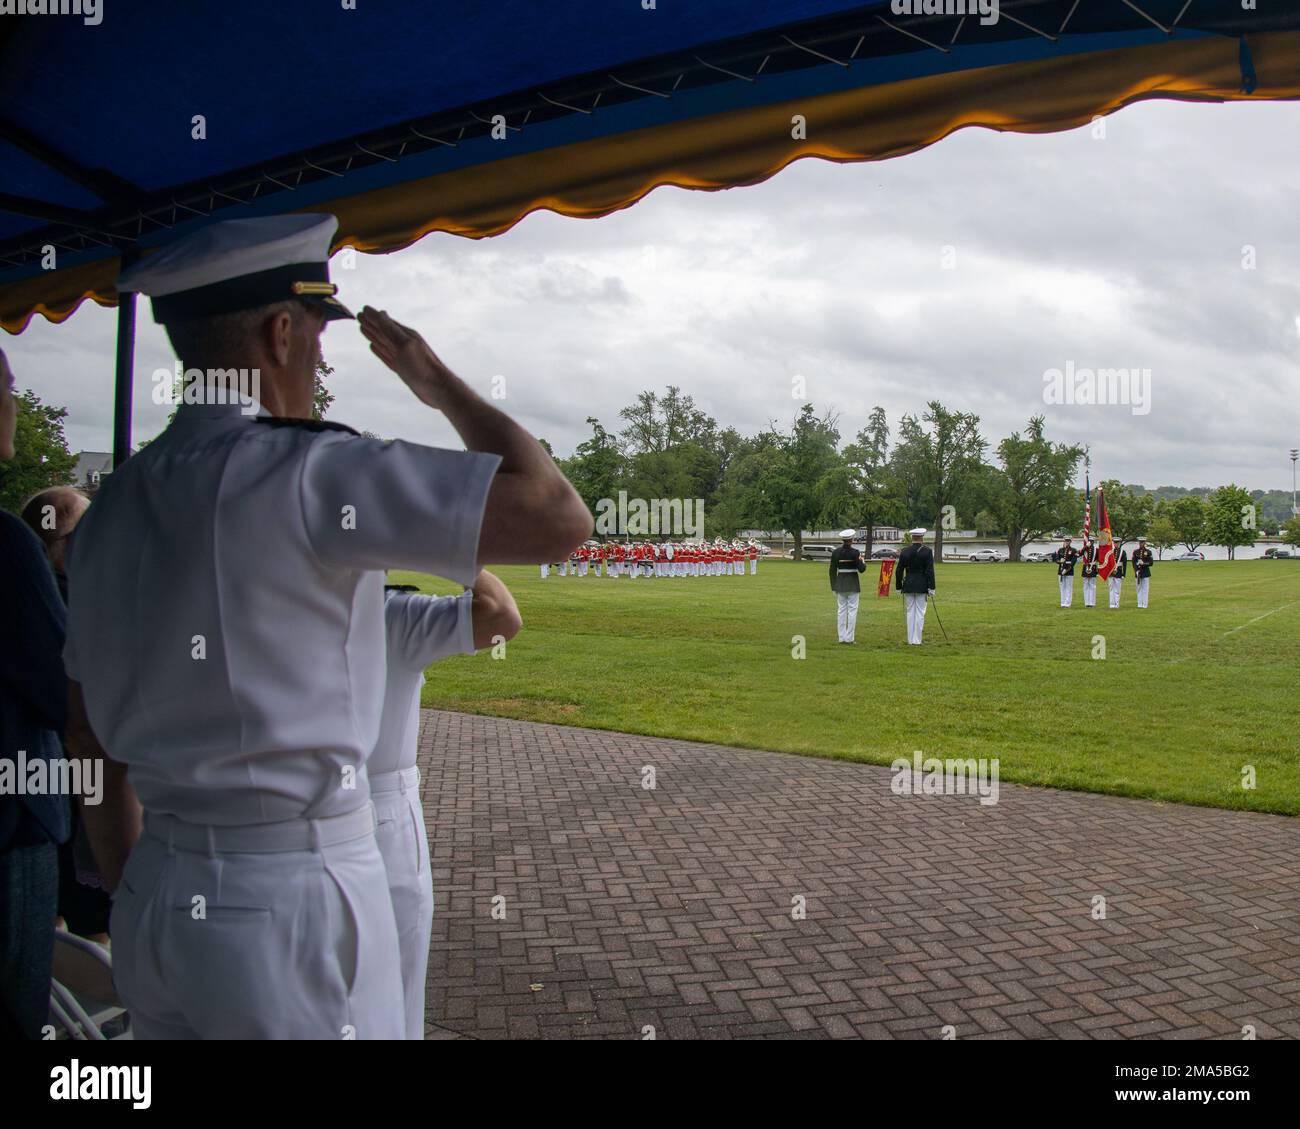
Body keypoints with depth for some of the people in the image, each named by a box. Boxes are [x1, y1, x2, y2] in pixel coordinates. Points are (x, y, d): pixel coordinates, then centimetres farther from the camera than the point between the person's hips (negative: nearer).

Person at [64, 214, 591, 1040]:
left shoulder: (111, 510, 7)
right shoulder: (310, 474, -17)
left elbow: (93, 741, 13)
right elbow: (557, 518, -21)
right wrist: (439, 383, -6)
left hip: (157, 908, 7)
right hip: (294, 909, -7)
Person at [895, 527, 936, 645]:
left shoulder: (905, 552, 1)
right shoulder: (927, 551, -7)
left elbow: (899, 571, 2)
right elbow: (930, 571, -11)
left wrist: (899, 587, 10)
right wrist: (931, 587, -8)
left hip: (908, 586, 3)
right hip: (922, 587, -3)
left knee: (910, 612, 10)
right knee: (920, 613, 2)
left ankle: (911, 640, 11)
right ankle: (916, 640, 1)